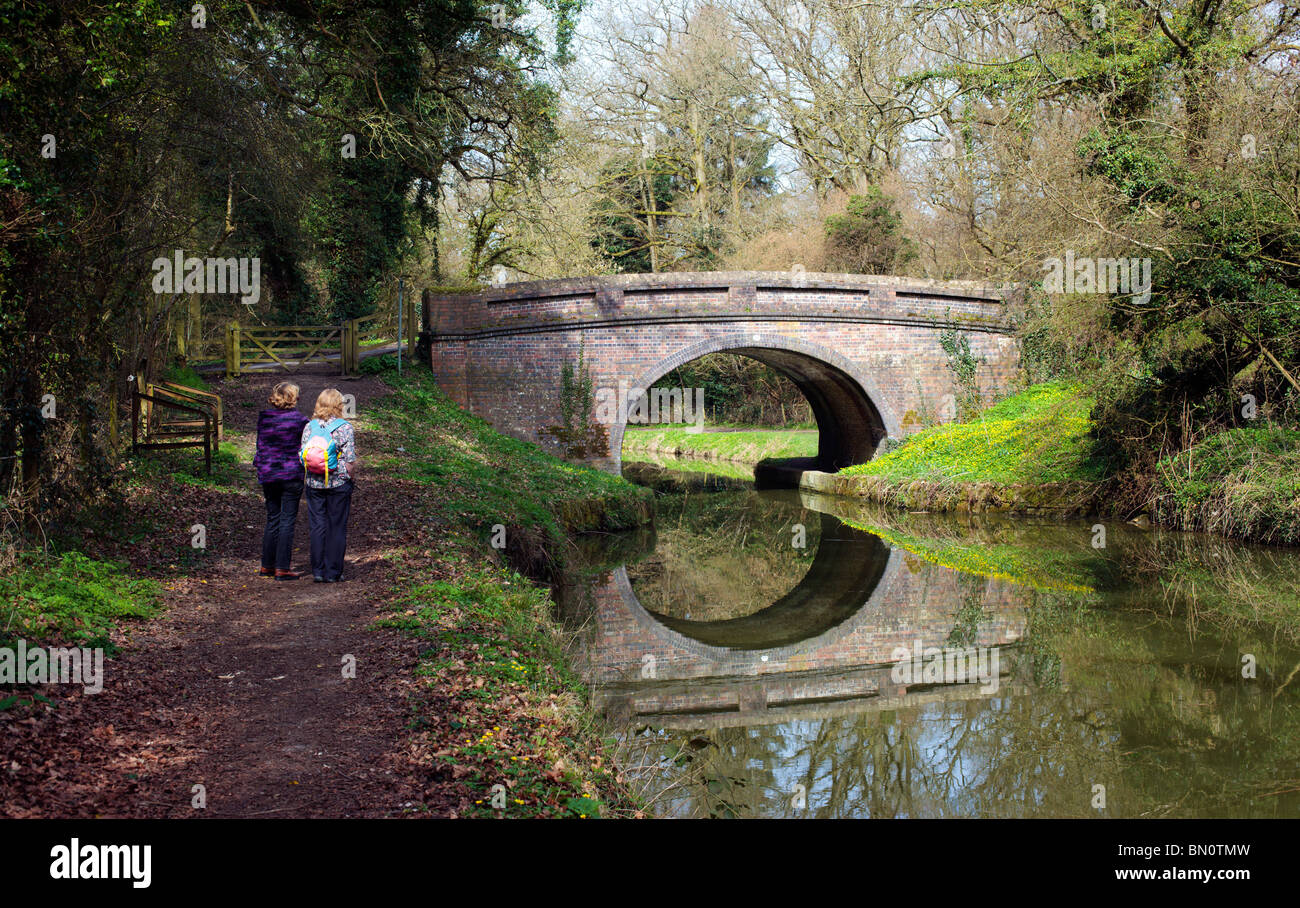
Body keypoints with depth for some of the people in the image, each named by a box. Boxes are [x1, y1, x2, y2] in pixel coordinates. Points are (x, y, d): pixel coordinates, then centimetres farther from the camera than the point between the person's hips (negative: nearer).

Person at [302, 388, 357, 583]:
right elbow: (350, 461, -11)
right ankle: (333, 572, 8)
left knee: (317, 527, 9)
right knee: (337, 528, 5)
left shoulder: (309, 427, 2)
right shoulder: (345, 427, -8)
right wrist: (351, 476, 4)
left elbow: (303, 458, 2)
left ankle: (318, 571, 11)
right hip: (339, 483, -3)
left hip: (314, 484, 3)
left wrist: (311, 474, 14)